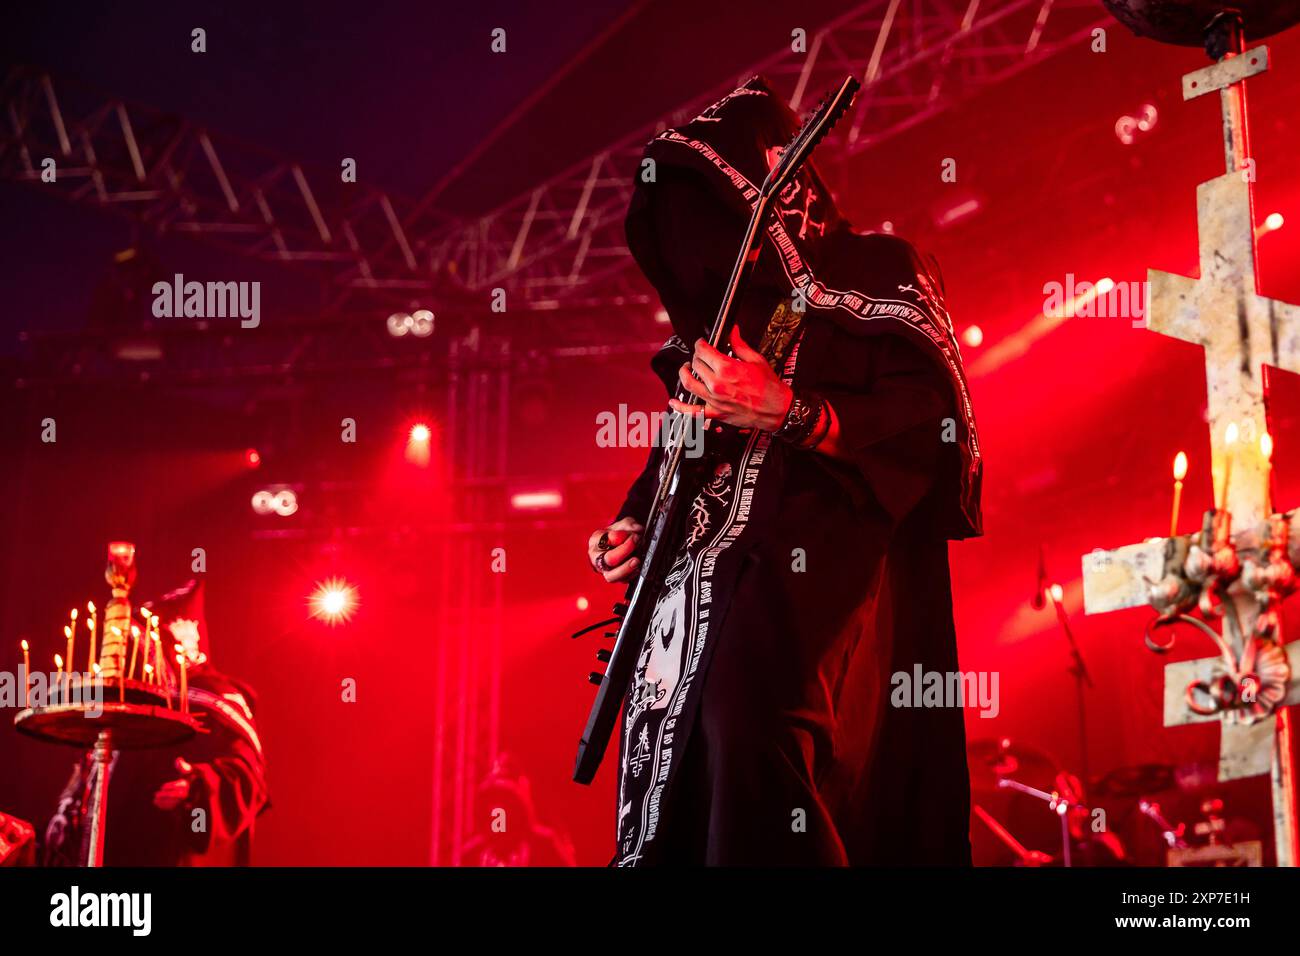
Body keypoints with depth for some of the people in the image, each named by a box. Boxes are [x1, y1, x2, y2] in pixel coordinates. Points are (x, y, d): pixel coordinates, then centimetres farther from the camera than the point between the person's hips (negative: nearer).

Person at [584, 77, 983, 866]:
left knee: (748, 711, -32)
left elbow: (932, 424, -10)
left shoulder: (877, 274, 4)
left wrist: (787, 414, -21)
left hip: (815, 560, -7)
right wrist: (633, 529, 14)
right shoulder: (718, 313, 25)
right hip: (701, 574, 7)